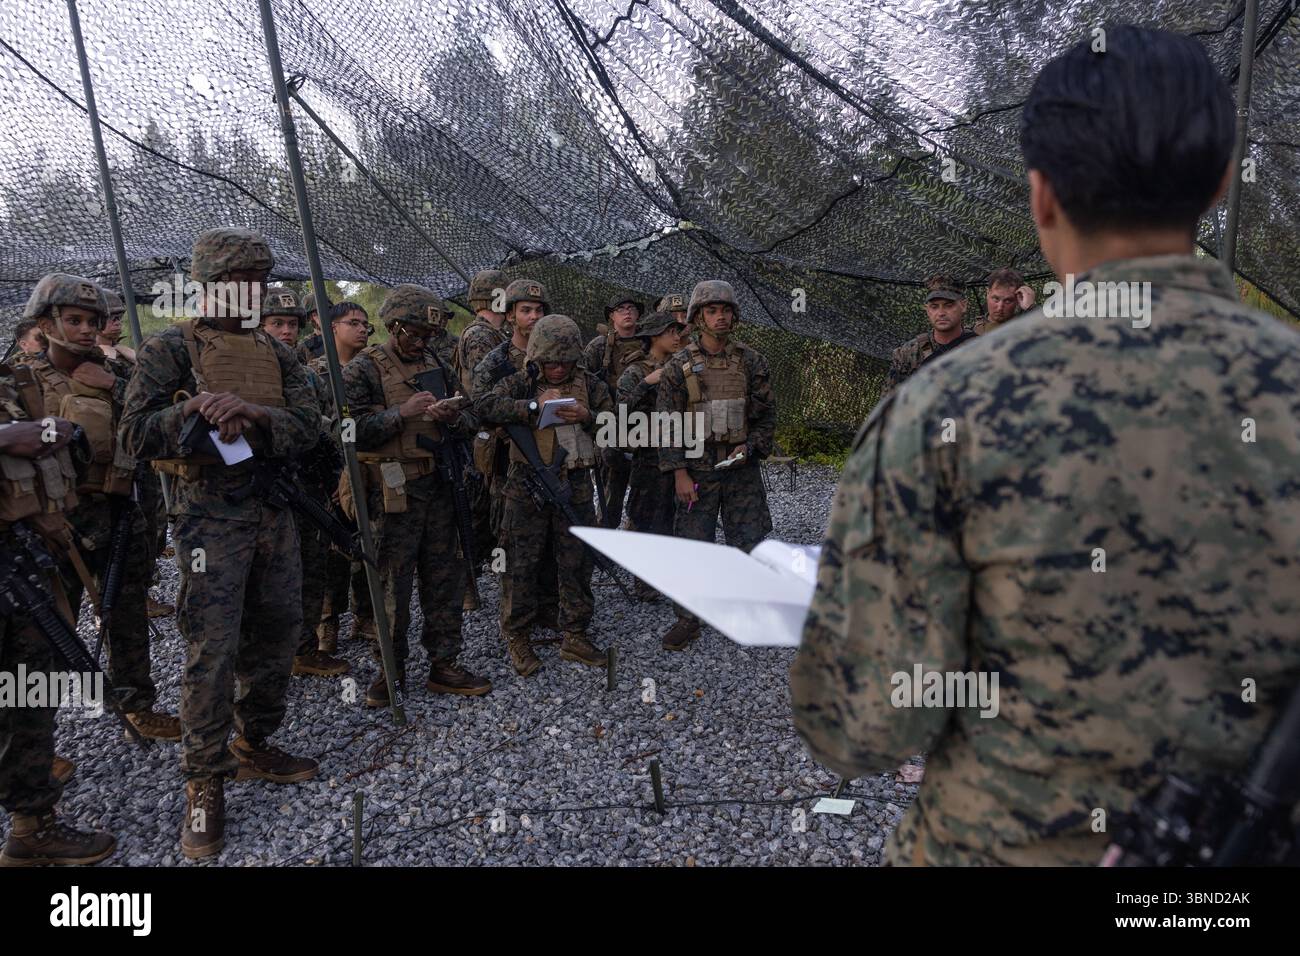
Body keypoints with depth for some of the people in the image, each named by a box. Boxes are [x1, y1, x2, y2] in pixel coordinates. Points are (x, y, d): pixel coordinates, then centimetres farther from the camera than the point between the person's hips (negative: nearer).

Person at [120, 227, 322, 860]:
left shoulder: (276, 353, 12)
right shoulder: (172, 348, -2)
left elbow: (308, 426, -1)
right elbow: (135, 434, -8)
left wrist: (253, 411, -18)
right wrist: (193, 406, -22)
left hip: (274, 510, 6)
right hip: (211, 513, -6)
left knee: (277, 635, 11)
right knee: (213, 649, -7)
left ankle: (254, 747, 30)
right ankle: (204, 785, 7)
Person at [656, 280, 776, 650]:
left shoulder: (751, 362, 3)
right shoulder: (679, 366, -2)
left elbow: (767, 415, 8)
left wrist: (750, 446, -9)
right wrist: (679, 473, -9)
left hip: (742, 469, 2)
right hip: (697, 471, -1)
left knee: (749, 543, 7)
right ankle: (688, 619, 17)